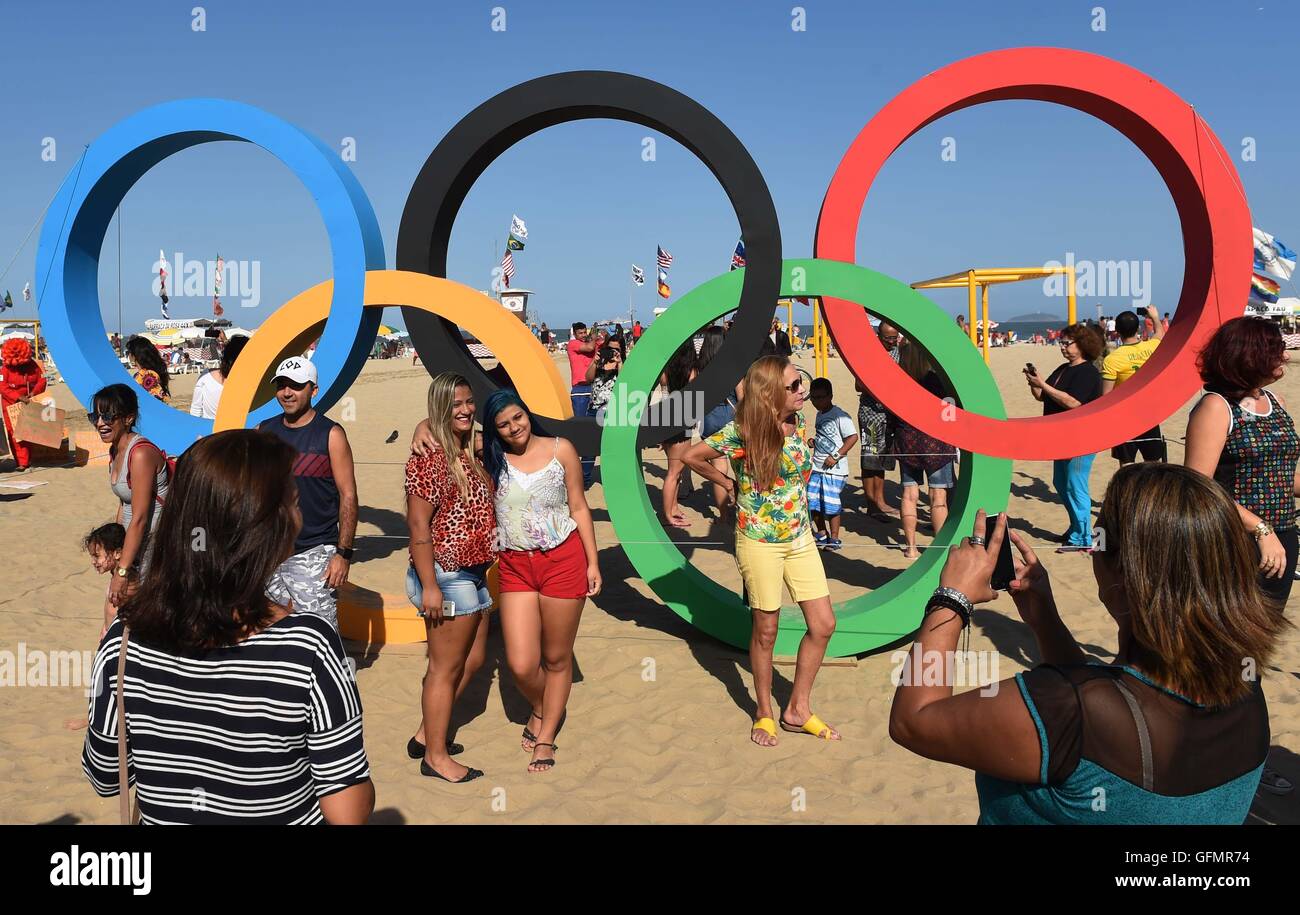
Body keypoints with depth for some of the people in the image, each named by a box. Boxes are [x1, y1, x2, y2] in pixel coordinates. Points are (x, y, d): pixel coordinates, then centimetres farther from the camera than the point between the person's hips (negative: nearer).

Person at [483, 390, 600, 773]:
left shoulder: (561, 450, -1)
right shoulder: (491, 458, 1)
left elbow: (579, 507, 3)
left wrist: (593, 563, 2)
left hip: (563, 561, -1)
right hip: (515, 567, 2)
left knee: (557, 659, 9)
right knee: (521, 665, -2)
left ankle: (546, 737, 28)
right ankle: (540, 708, 32)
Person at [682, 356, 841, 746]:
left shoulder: (799, 420, 0)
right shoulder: (742, 431, -18)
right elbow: (691, 456, -8)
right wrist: (730, 484, -1)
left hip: (800, 538, 6)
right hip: (760, 542, -6)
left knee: (823, 624, 5)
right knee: (766, 630, 7)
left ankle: (798, 710, 21)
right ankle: (764, 714, 26)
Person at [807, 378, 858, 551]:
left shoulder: (839, 416, -13)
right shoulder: (819, 415, 13)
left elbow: (853, 437, -17)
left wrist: (836, 455, -20)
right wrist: (813, 442, 7)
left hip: (834, 469, -8)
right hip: (817, 467, 8)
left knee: (830, 504, -3)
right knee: (812, 502, 8)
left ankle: (834, 539, 13)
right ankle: (822, 535, 26)